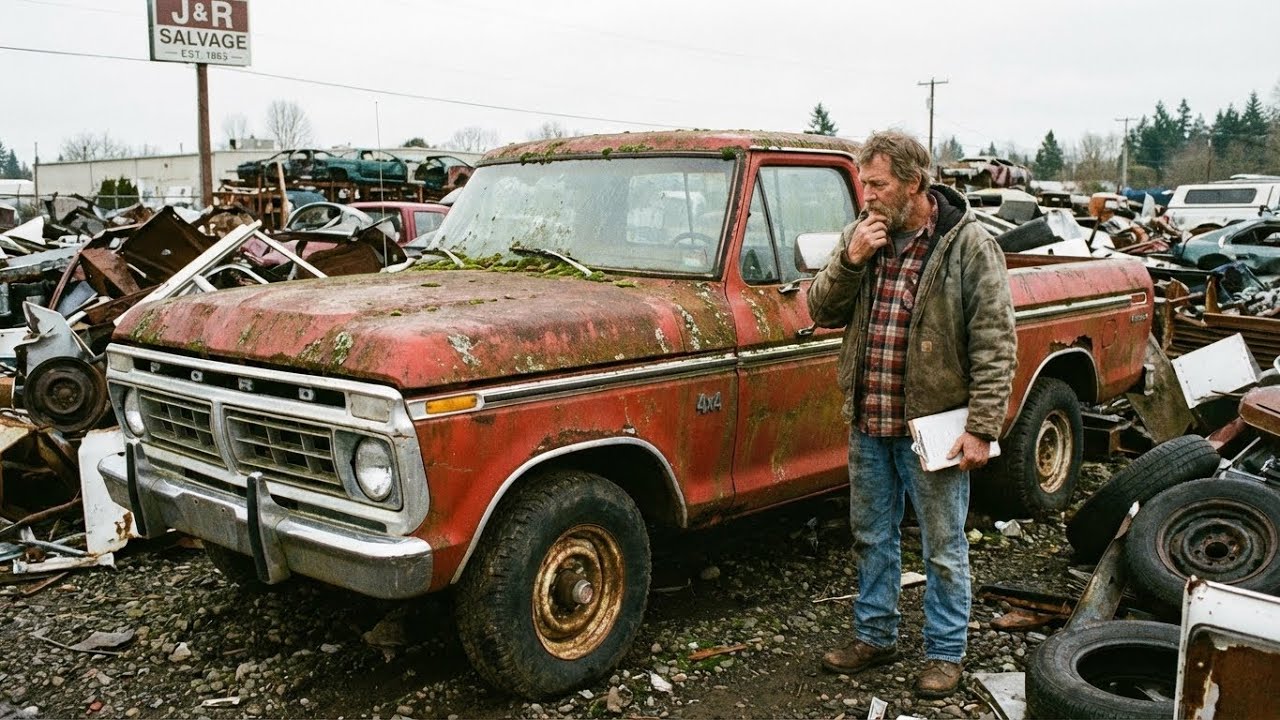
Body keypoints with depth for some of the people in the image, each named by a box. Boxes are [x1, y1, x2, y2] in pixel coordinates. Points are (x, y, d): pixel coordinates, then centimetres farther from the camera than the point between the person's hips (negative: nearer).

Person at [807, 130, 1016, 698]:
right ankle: (875, 636, 36)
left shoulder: (968, 245, -12)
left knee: (943, 547, 9)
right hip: (867, 424, 5)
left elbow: (995, 346, -13)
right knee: (871, 537, 18)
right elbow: (822, 314, 3)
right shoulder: (861, 234, 3)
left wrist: (982, 429, -17)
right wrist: (849, 262, -14)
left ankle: (945, 653, 26)